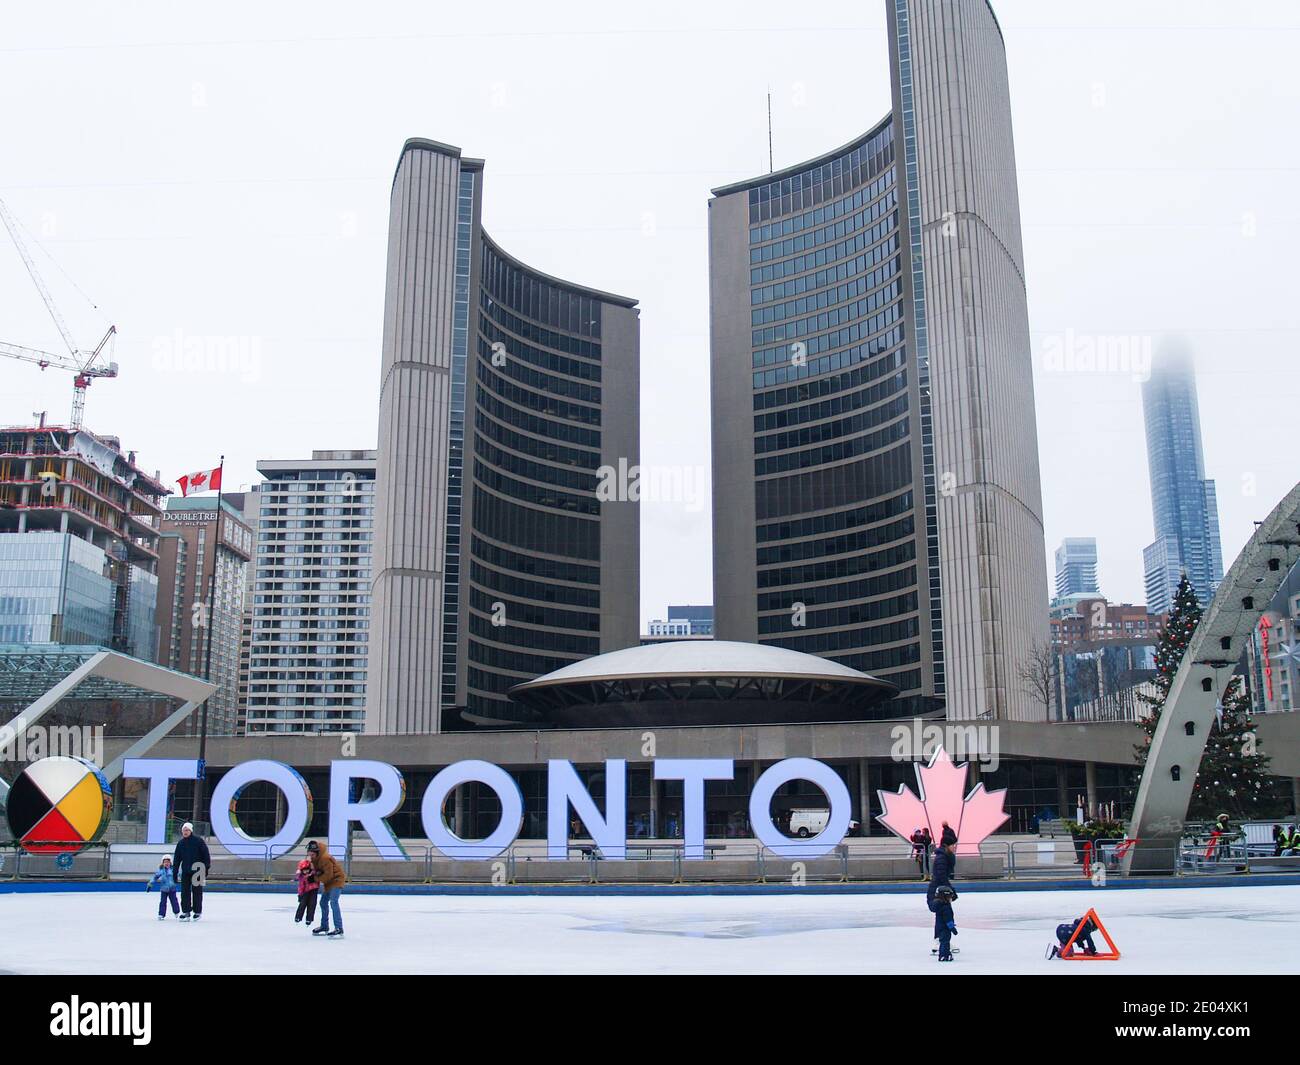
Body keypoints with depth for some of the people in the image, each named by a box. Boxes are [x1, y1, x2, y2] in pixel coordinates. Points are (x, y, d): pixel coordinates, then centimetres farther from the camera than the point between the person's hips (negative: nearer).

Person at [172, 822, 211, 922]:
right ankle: (185, 912, 6)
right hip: (185, 871, 4)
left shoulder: (198, 841, -5)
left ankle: (198, 912, 11)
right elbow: (176, 858, 12)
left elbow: (206, 855, -5)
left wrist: (206, 869, -9)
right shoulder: (180, 843, 7)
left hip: (197, 871, -4)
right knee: (185, 892, 0)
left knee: (197, 892, 2)